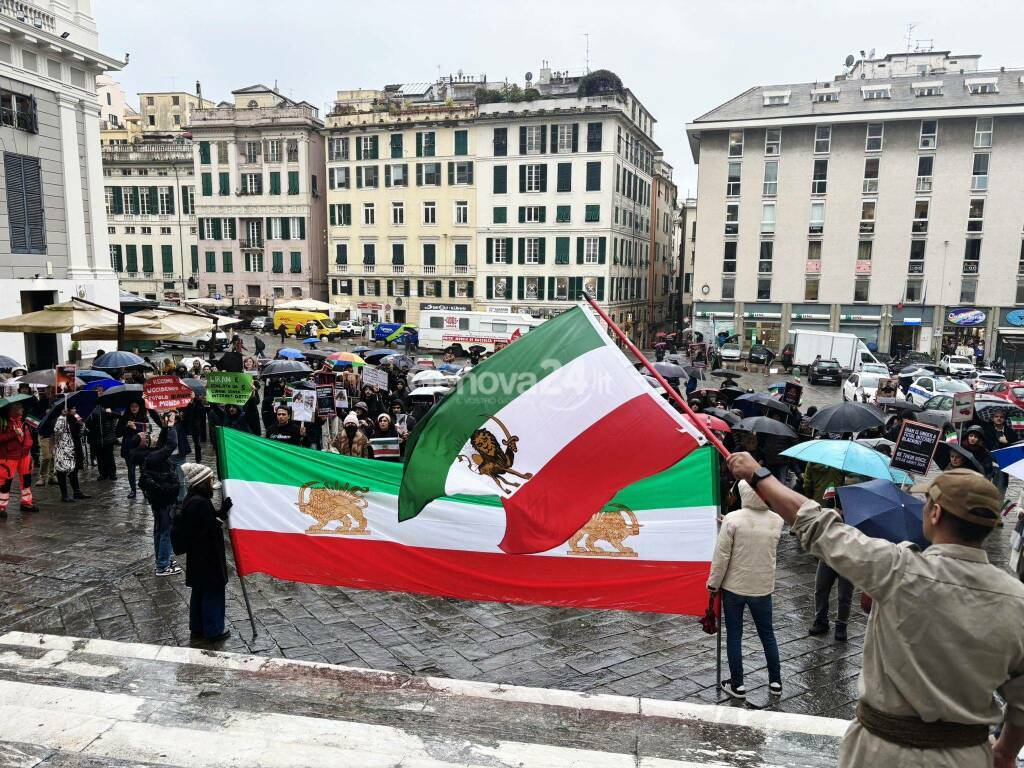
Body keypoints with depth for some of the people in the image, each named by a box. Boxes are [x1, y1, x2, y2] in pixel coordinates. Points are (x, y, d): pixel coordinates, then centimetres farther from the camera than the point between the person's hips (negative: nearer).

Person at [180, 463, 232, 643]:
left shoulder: (190, 500, 6)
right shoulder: (201, 502, -25)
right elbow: (212, 529, -23)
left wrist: (222, 511, -1)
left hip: (196, 557, 10)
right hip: (208, 558, -10)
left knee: (199, 592, 19)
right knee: (213, 593, 4)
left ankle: (197, 629, 31)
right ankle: (213, 631, 16)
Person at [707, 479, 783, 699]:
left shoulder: (733, 519, -18)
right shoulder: (777, 521, -6)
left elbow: (721, 556, -16)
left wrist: (713, 583, -2)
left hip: (734, 586, -3)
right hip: (763, 587, 3)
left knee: (734, 635, 10)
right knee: (767, 634, 19)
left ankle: (737, 684, 17)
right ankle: (775, 681, 28)